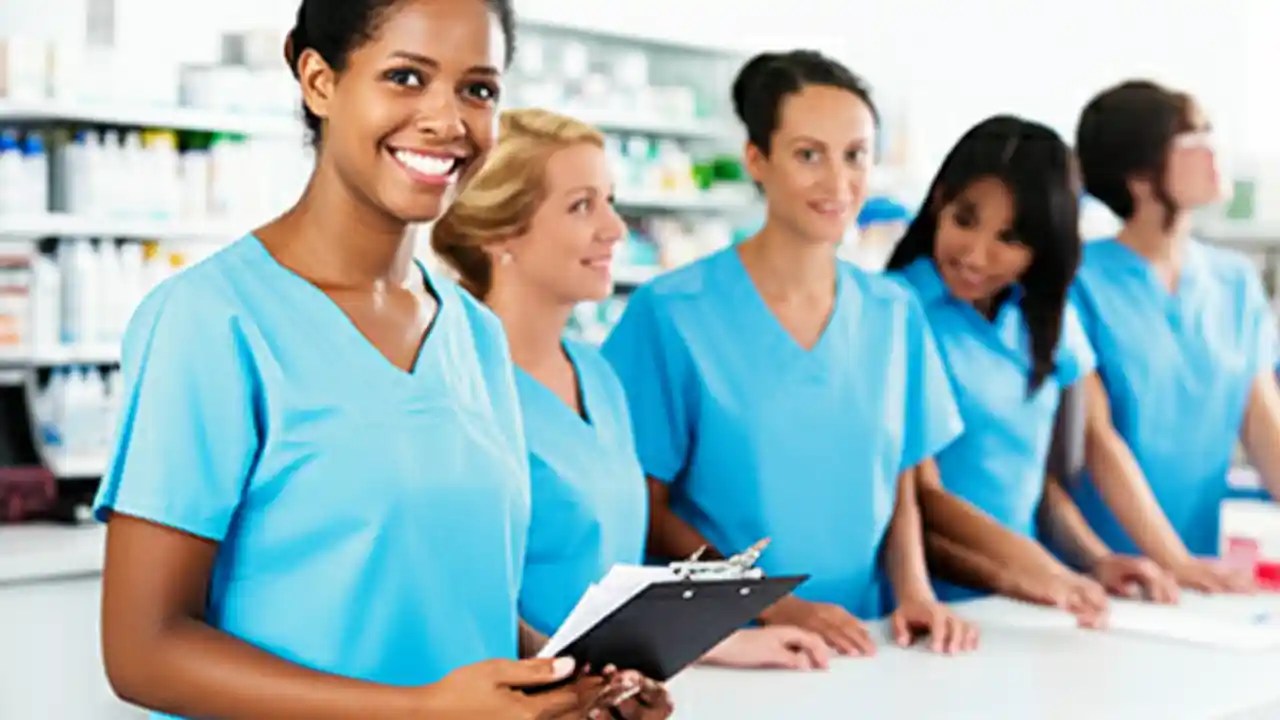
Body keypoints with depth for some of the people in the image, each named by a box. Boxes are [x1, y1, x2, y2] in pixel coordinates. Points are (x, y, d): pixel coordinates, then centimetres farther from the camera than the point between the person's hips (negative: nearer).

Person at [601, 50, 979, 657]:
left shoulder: (894, 315, 7)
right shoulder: (671, 312, -6)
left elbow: (899, 493, 14)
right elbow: (647, 512, -4)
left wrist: (915, 593, -3)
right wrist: (773, 608, -13)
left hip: (855, 647, 3)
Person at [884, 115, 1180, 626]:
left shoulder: (1048, 323, 10)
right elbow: (919, 493, -9)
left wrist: (1094, 559, 2)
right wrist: (1035, 567, -17)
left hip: (1029, 597, 6)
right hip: (926, 601, -6)